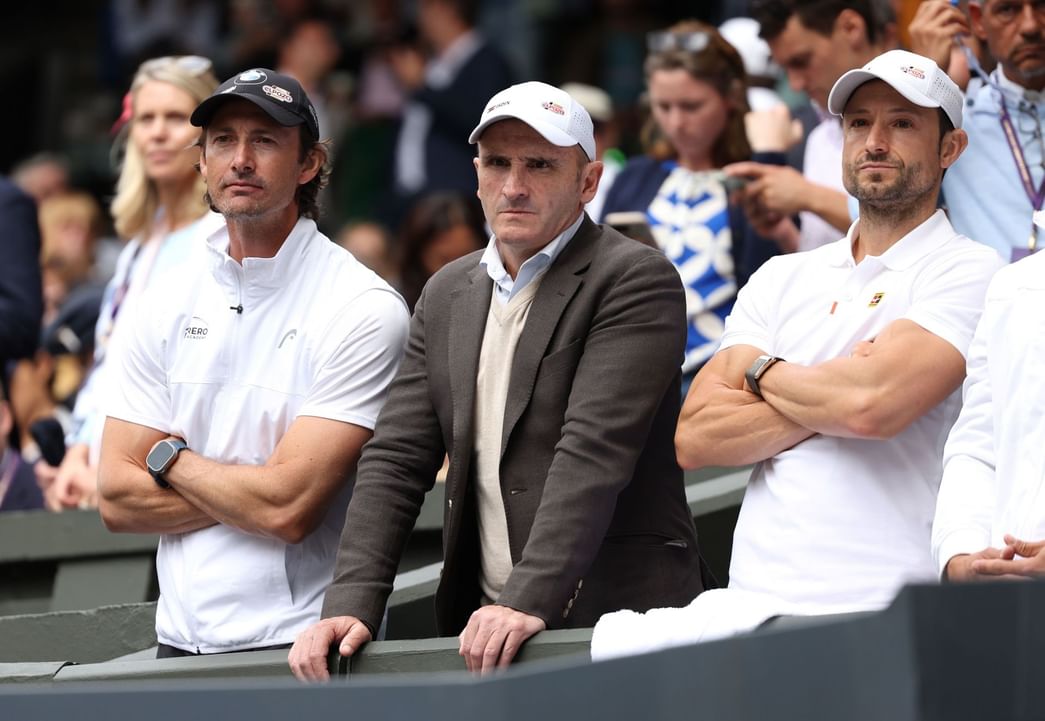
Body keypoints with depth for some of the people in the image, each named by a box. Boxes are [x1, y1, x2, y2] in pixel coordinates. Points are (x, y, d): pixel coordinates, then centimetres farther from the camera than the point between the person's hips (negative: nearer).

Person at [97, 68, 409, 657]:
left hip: (301, 649, -4)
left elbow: (289, 508, -17)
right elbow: (118, 500, 1)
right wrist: (256, 491, -10)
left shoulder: (365, 310, -10)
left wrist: (169, 458, -3)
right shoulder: (168, 306, 8)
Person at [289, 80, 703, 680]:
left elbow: (593, 453, -17)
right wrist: (352, 606, -4)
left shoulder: (637, 281, -6)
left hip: (620, 620, -5)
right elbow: (397, 461, 10)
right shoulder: (447, 295, 15)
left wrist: (529, 601, -26)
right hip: (484, 630, 5)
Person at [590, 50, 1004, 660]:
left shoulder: (966, 271, 2)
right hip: (751, 603, 5)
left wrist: (764, 374, 4)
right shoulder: (783, 279, 20)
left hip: (874, 613, -5)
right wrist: (835, 399, -5)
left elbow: (875, 403, -16)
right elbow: (695, 438, 8)